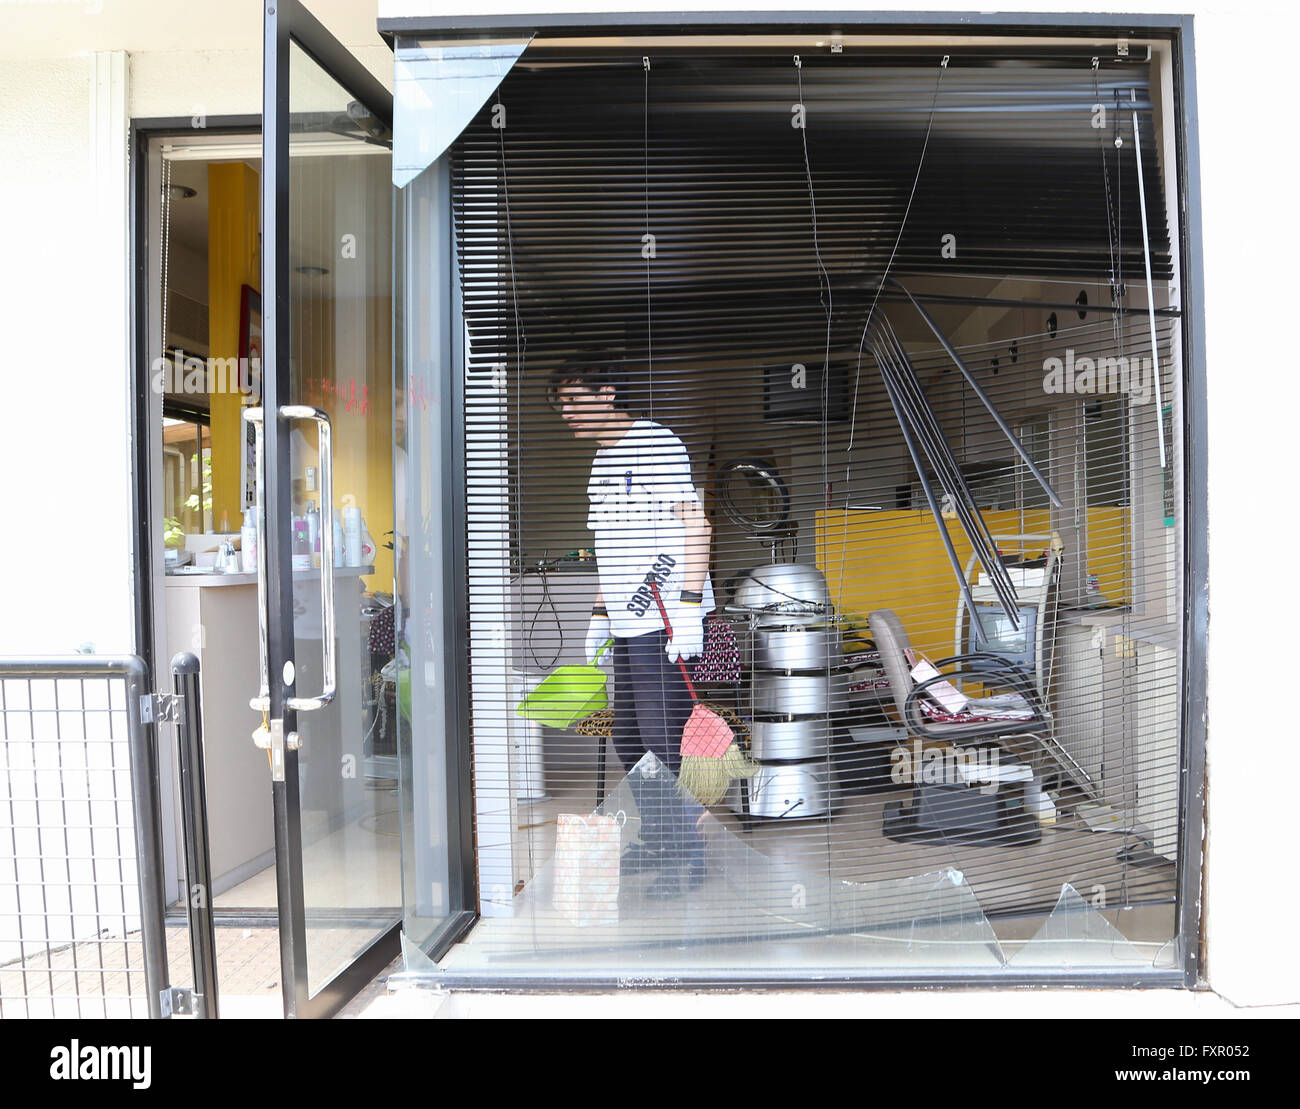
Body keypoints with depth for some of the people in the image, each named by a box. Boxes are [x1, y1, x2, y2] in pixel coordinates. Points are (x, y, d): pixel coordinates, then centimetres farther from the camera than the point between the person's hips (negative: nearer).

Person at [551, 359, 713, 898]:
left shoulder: (655, 443, -8)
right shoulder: (603, 460, 20)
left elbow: (695, 524, -15)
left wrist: (689, 606, -22)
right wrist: (599, 615, 24)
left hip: (666, 622, -9)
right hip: (627, 627, 9)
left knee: (663, 740, -7)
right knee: (630, 742, 13)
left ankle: (688, 857, 5)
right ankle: (659, 839, 27)